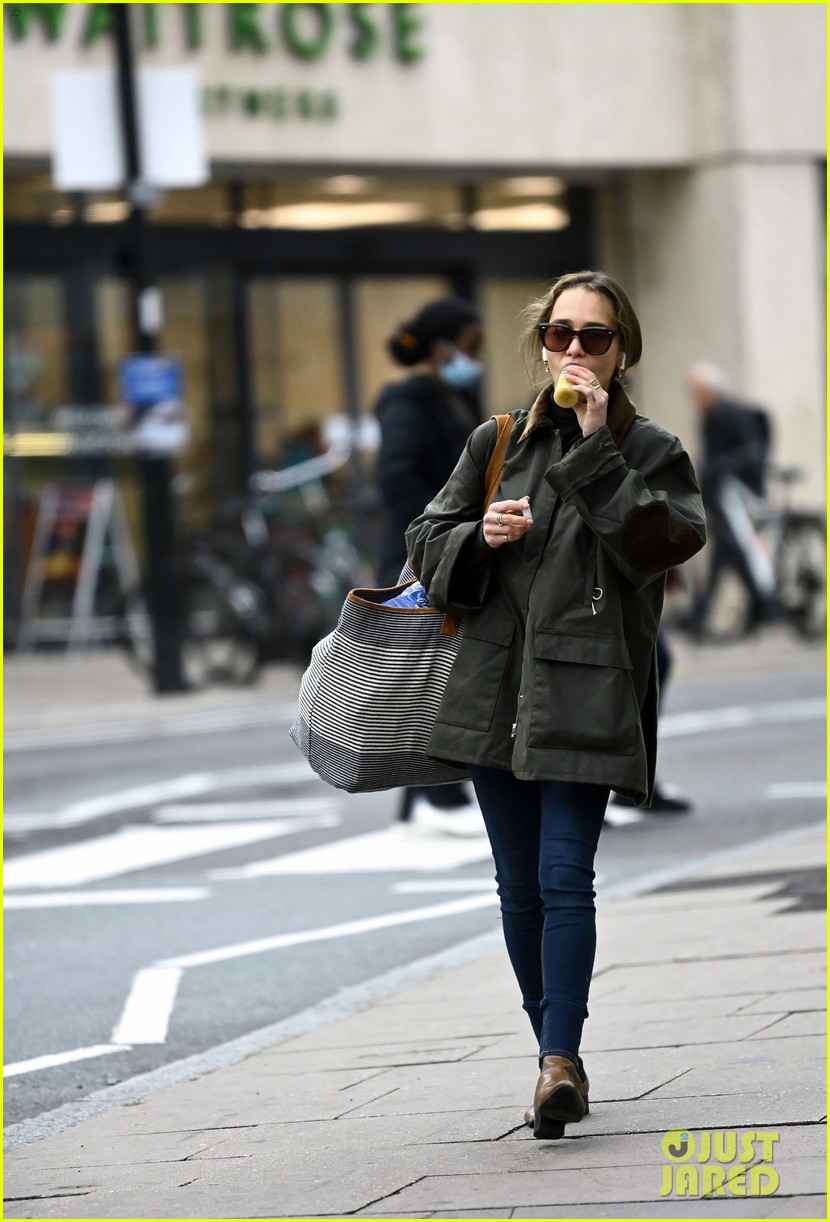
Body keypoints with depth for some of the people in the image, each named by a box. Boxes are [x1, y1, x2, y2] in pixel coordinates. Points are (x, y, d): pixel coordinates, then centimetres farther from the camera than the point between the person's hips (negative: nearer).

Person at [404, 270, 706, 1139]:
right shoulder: (496, 444, 12)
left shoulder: (649, 450, 3)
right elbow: (428, 542, 15)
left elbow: (661, 544, -15)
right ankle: (557, 1056, 17)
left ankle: (560, 1059, -19)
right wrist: (480, 539, -6)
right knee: (519, 886, 7)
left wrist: (597, 447, -17)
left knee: (565, 875, -14)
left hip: (586, 695, -4)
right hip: (496, 685, 4)